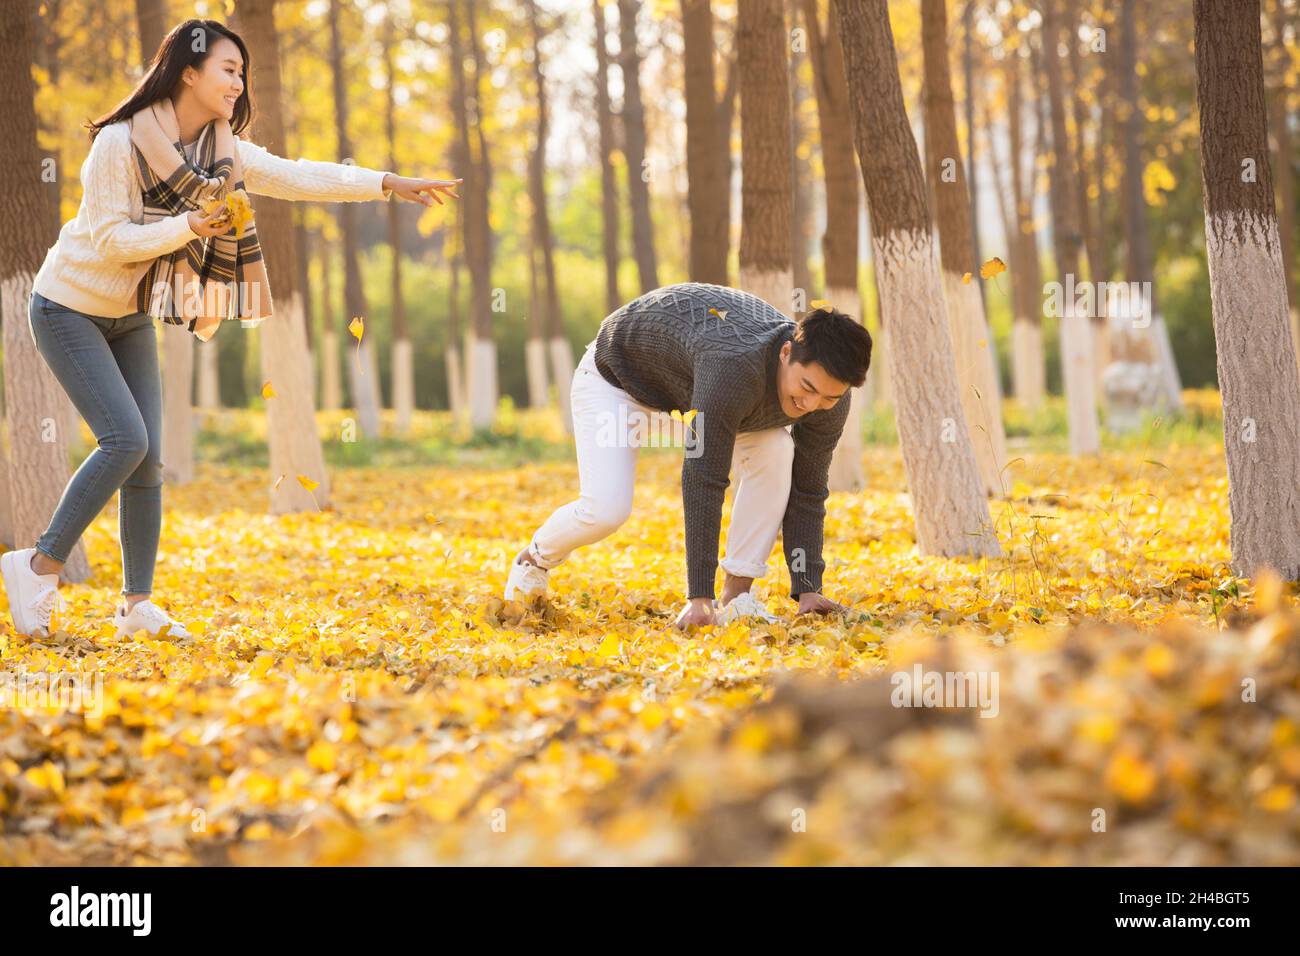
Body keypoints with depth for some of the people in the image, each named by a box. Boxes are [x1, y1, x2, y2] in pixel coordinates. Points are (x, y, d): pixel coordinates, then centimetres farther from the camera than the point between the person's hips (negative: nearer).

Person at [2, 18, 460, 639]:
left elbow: (297, 177, -5)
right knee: (125, 440, -20)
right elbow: (109, 241, -23)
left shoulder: (222, 152, -2)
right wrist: (190, 226, -32)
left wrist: (388, 184, -13)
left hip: (130, 317, 7)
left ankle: (136, 604, 5)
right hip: (70, 308, -7)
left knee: (148, 457, 0)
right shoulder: (120, 143, -23)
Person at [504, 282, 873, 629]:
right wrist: (698, 596, -42)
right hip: (618, 375, -6)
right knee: (606, 509, -21)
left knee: (776, 453, -20)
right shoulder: (735, 366, -46)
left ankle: (735, 597, -11)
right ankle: (535, 557, 13)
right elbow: (703, 479, -44)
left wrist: (807, 590, -18)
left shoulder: (828, 399, -24)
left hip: (689, 378, 6)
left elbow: (808, 492, -12)